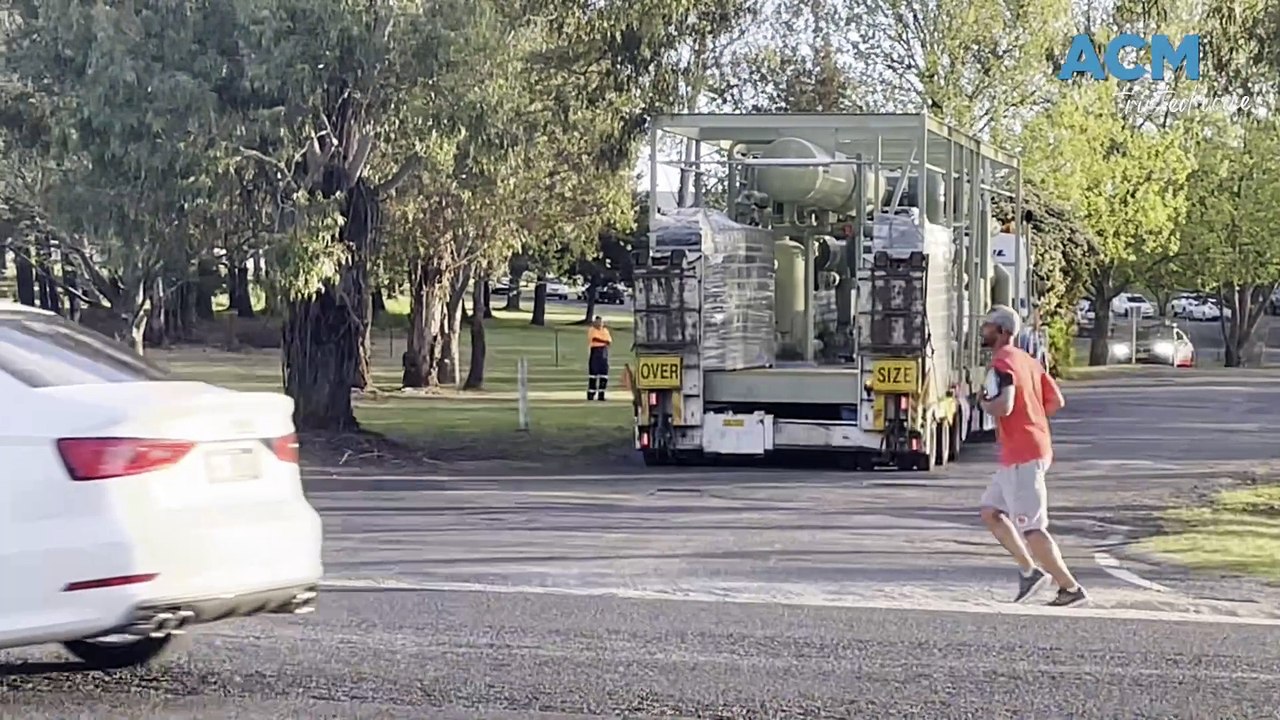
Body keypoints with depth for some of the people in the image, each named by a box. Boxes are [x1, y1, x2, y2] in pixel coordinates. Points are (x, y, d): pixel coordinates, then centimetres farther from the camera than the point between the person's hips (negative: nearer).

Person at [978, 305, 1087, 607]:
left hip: (1021, 455, -10)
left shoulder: (1002, 364, -13)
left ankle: (1071, 588, -6)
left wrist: (984, 403, -6)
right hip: (1035, 448, 10)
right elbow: (1056, 401, 15)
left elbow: (1003, 407, -26)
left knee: (1031, 528, -8)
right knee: (991, 511, 18)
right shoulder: (1028, 361, 15)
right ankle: (1031, 569, 14)